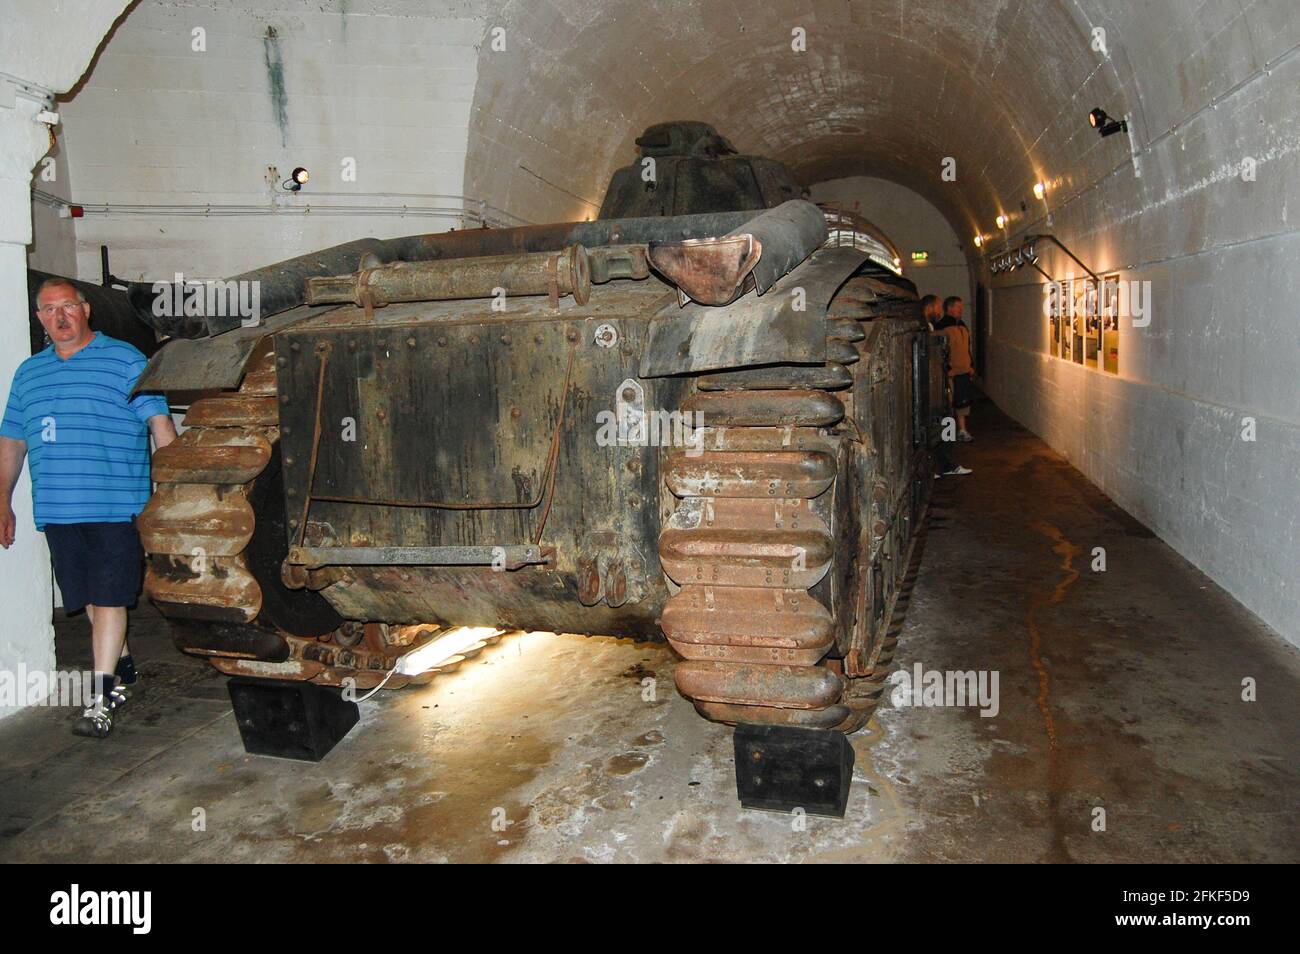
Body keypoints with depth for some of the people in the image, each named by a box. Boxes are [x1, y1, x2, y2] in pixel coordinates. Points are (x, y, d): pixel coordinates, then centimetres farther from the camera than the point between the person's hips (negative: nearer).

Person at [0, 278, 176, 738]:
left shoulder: (125, 360, 0)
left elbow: (160, 423, -4)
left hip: (116, 505, -5)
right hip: (56, 508, 5)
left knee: (108, 598, -5)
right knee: (92, 598, 13)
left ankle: (100, 699, -1)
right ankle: (123, 672, 30)